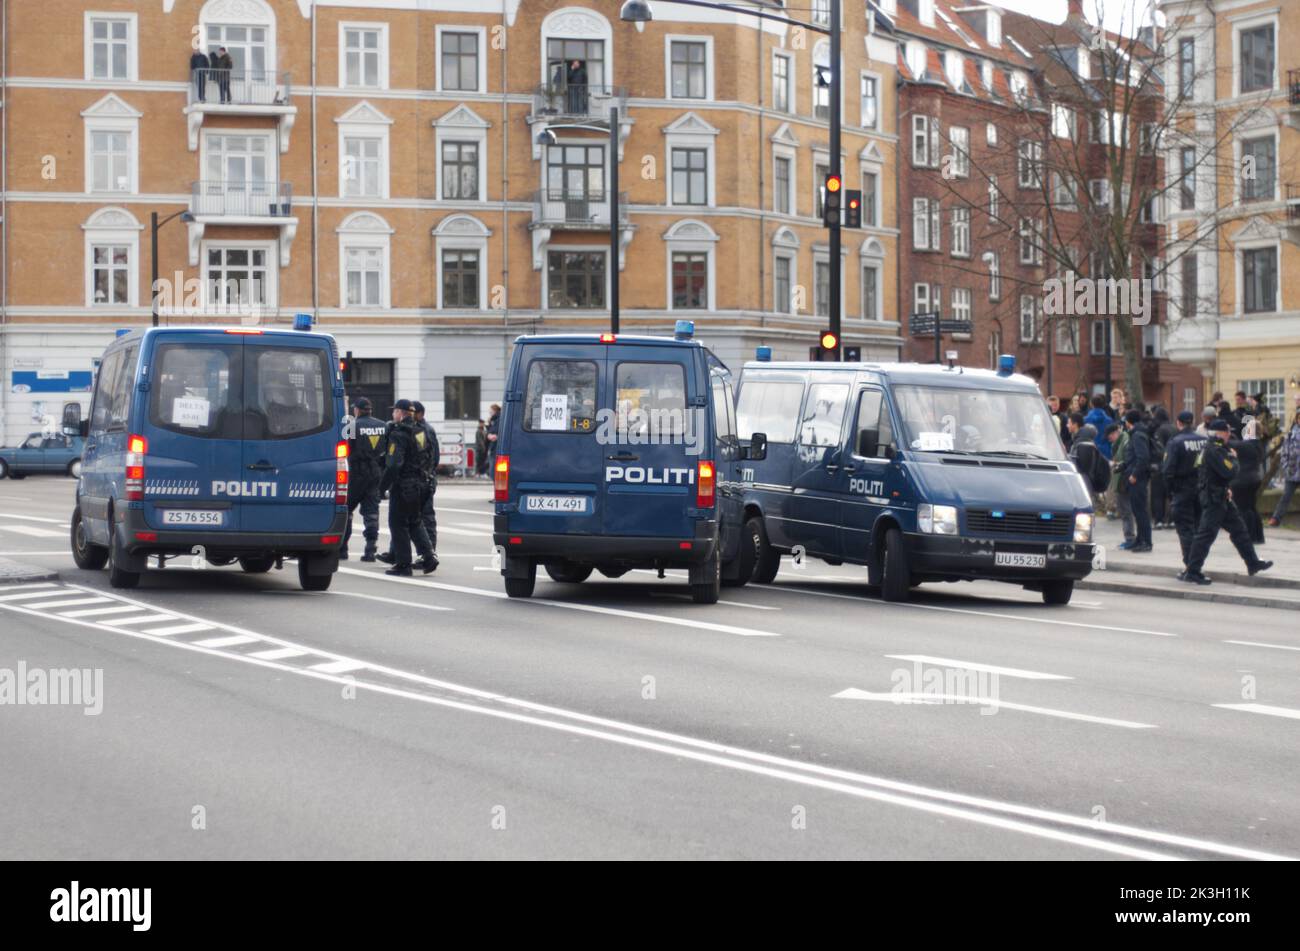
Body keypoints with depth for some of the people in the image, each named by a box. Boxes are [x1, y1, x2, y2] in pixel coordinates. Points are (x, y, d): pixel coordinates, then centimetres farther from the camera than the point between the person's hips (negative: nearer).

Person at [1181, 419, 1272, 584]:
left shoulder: (1211, 448, 14)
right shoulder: (1214, 451, -19)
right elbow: (1230, 472, -25)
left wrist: (1225, 489, 11)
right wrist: (1233, 458, -6)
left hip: (1220, 498, 11)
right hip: (1214, 500, -11)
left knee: (1238, 528, 16)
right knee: (1206, 534, -8)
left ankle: (1253, 564, 24)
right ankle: (1191, 572, -5)